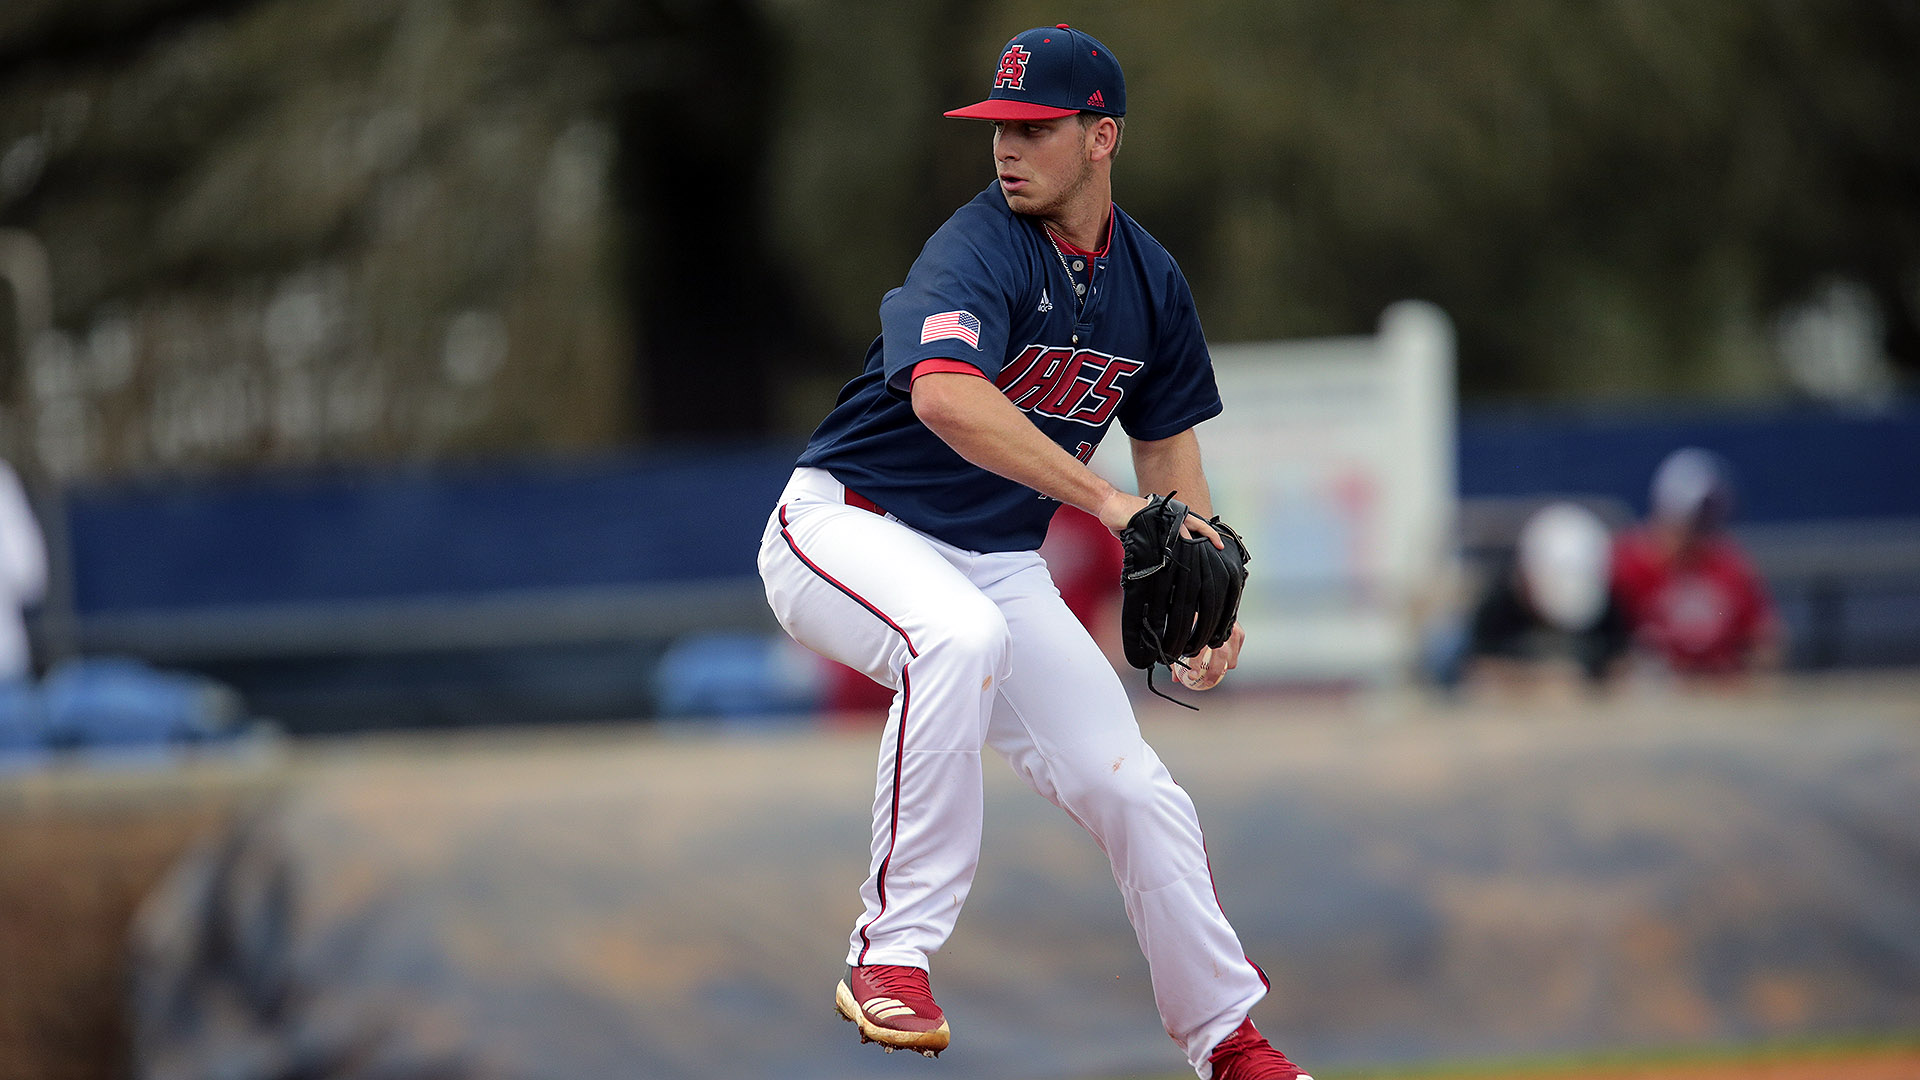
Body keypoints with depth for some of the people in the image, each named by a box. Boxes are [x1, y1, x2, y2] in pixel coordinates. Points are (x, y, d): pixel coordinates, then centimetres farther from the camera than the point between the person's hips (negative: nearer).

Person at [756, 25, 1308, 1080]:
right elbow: (945, 396, -41)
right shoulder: (981, 248, -22)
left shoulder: (1148, 280, 3)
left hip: (997, 562, 7)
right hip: (847, 527, -7)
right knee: (961, 635, -39)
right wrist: (1107, 501, -44)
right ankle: (892, 953, -31)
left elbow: (1166, 438, 17)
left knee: (1130, 786, 0)